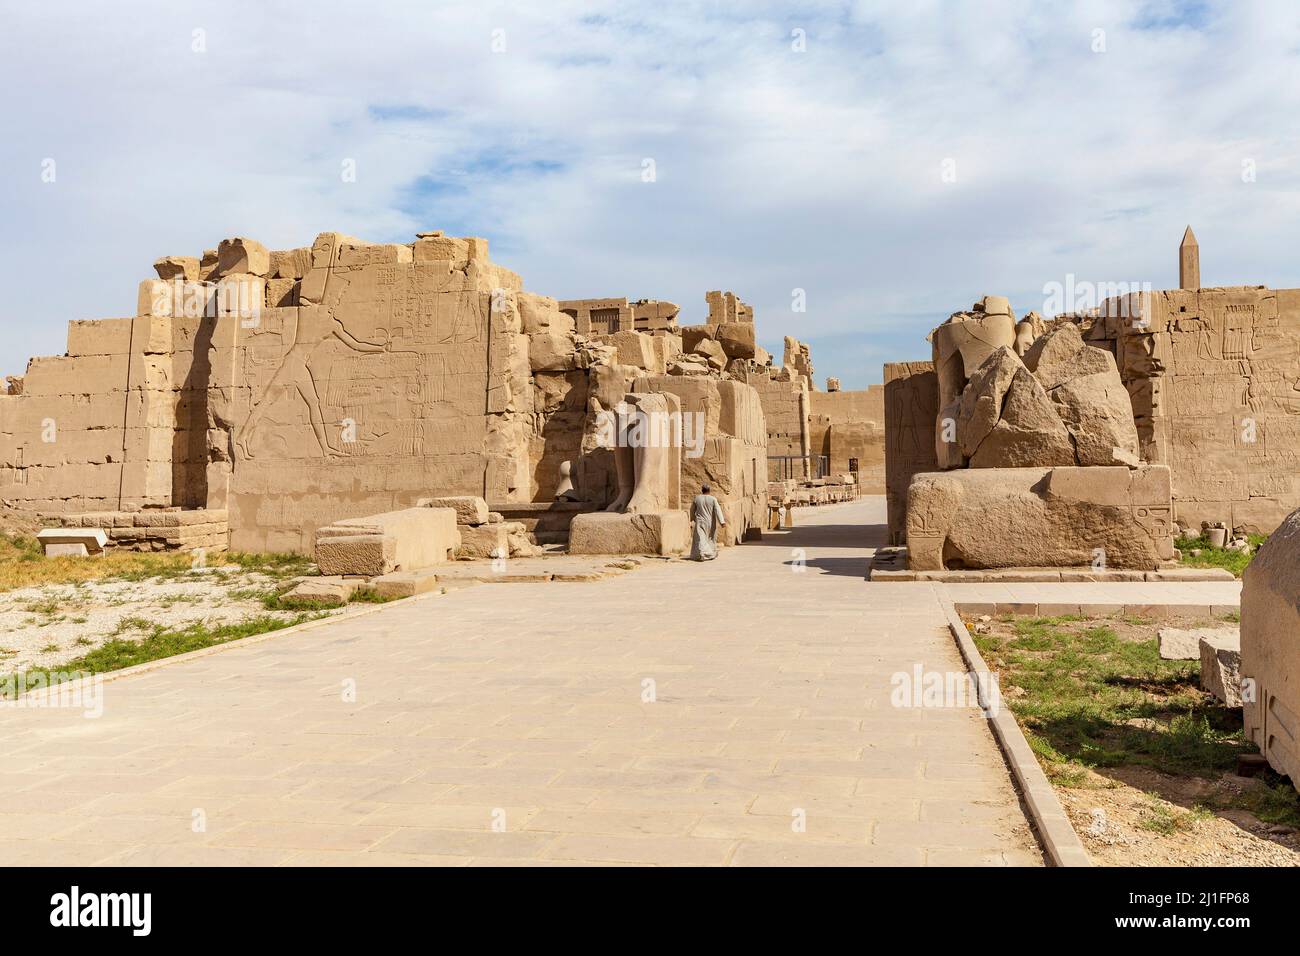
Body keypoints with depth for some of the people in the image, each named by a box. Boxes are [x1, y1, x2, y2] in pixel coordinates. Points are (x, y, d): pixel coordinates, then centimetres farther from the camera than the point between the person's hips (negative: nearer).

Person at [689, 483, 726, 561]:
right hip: (711, 523, 1)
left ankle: (702, 554, -26)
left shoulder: (696, 498, -2)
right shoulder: (713, 499, -6)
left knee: (700, 539, -7)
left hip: (700, 523, -1)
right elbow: (718, 510, -15)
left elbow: (692, 510, 10)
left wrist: (692, 519, 27)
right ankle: (712, 554, 28)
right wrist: (722, 522, -19)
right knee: (711, 538, 18)